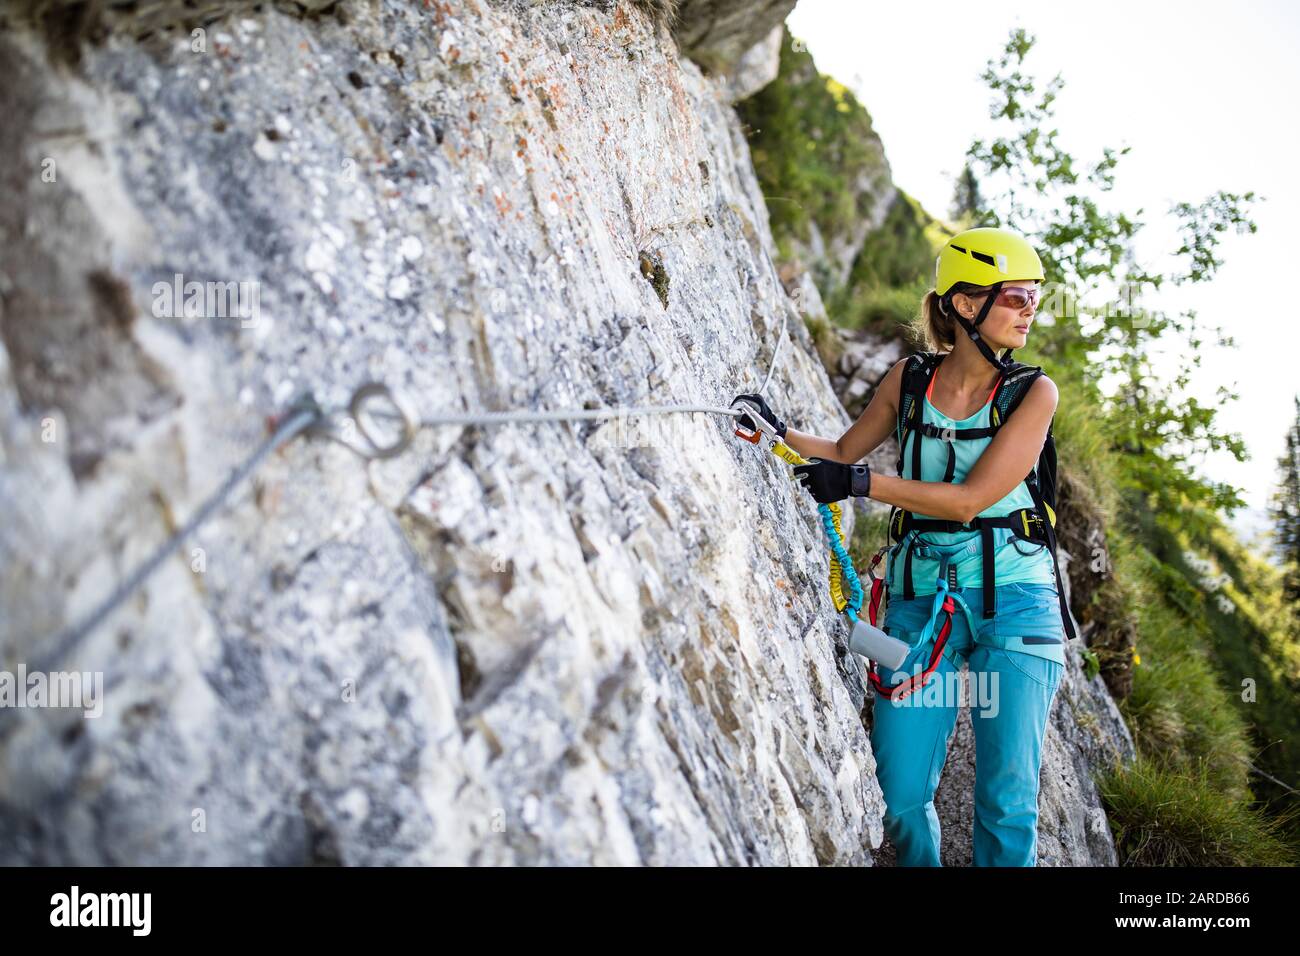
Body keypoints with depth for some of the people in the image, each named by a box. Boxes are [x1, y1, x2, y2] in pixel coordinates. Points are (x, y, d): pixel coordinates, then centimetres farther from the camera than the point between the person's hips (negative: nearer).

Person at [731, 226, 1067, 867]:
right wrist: (779, 433, 2)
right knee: (900, 797, -1)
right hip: (921, 597, 2)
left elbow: (970, 498, -13)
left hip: (1013, 599, -1)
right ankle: (920, 863, 26)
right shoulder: (910, 378, 5)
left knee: (1007, 800, -2)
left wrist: (861, 484, -18)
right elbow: (845, 452, 19)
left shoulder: (1032, 393, -3)